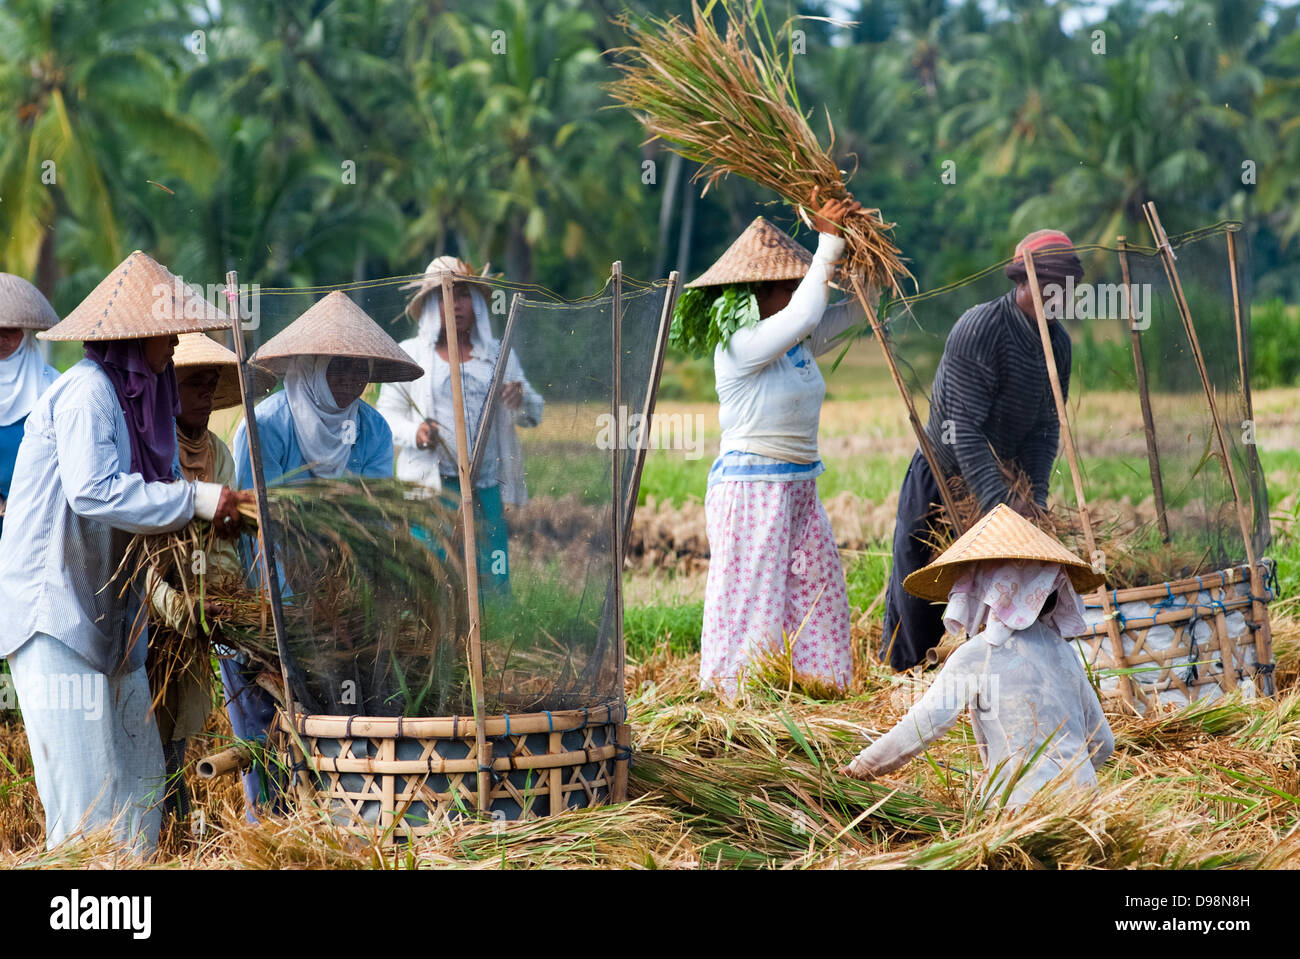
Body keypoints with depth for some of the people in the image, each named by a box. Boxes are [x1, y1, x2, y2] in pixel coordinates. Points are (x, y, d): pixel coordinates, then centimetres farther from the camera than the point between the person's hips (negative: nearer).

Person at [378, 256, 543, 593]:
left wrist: (521, 399, -11)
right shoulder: (409, 354, 10)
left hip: (485, 487, 2)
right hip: (428, 486, -2)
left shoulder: (499, 356, 15)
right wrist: (414, 433, -12)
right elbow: (386, 414, 9)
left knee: (494, 583, -5)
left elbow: (534, 414, 13)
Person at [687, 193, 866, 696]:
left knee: (816, 589, 9)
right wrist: (829, 244, -20)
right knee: (752, 598, -3)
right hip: (751, 483, -9)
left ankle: (815, 685, 17)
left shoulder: (799, 343, 9)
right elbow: (803, 315, -28)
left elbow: (855, 307, 15)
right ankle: (737, 695, 4)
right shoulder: (739, 346, -16)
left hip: (798, 486, 9)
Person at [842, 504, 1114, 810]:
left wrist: (865, 764, 12)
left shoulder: (975, 655, -3)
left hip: (1023, 804, -6)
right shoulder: (1064, 652, 15)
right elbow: (1102, 742, 19)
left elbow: (923, 726, -3)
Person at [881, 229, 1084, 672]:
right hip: (940, 476, -6)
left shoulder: (1058, 341, -2)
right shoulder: (979, 330, -26)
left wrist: (1035, 495, -16)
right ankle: (899, 672, 18)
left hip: (999, 476, 6)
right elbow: (964, 431, -31)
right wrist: (1000, 506, -36)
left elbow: (1046, 428, 0)